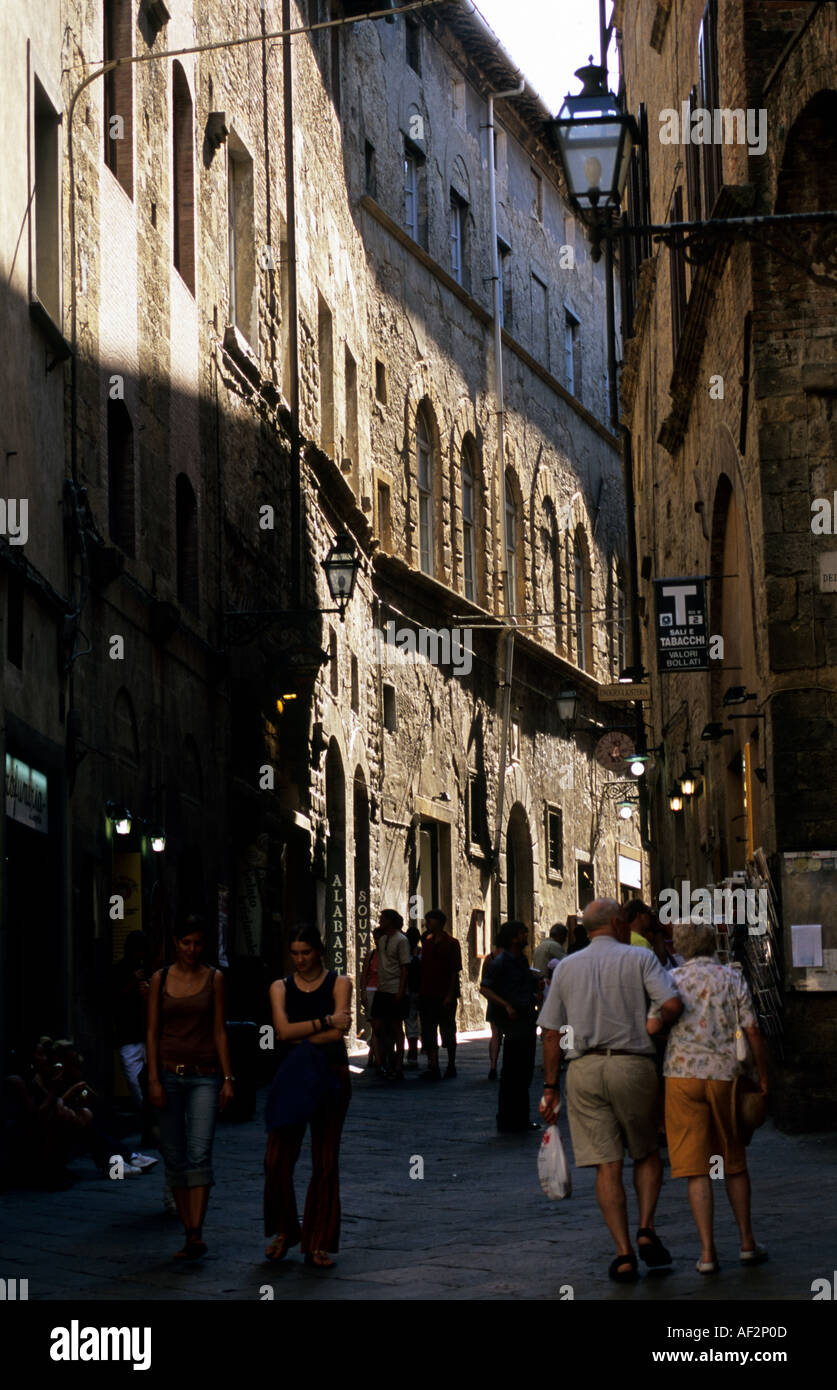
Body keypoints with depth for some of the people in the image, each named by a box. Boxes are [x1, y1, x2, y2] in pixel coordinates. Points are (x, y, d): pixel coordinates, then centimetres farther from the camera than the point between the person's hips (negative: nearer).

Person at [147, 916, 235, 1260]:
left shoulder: (214, 978, 4)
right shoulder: (160, 979, 5)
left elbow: (219, 1032, 4)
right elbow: (152, 1032, 5)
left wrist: (227, 1078, -1)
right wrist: (154, 1080, -3)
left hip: (204, 1076, -2)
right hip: (170, 1073, 2)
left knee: (199, 1153, -15)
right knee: (174, 1156, 4)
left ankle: (196, 1233, -20)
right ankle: (188, 1230, 13)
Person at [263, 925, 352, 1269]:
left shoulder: (338, 983, 3)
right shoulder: (280, 987, 8)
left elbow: (339, 1032, -10)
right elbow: (283, 1030, -8)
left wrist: (300, 1037, -7)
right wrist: (325, 1022, -13)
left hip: (329, 1076, -1)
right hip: (291, 1077, 2)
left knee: (325, 1163, 1)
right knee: (277, 1159, -4)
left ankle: (318, 1243, 8)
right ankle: (284, 1231, 16)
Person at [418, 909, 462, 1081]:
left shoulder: (451, 944, -6)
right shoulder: (426, 941, 11)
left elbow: (455, 971, -9)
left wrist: (450, 995, -15)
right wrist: (420, 991, 8)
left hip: (445, 996, -5)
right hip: (427, 994, 5)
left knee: (447, 1031, 4)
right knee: (428, 1033, 1)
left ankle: (451, 1066, 14)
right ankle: (433, 1068, 2)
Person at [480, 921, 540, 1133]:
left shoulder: (522, 960, 16)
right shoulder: (500, 962, -10)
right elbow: (484, 988, -17)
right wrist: (506, 1006, -24)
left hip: (527, 1023, 9)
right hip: (513, 1023, -9)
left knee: (525, 1072, 13)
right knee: (511, 1074, -5)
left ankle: (521, 1118, 21)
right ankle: (507, 1122, 2)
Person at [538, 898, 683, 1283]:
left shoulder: (566, 967, 11)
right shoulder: (640, 959, 1)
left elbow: (551, 1034, 8)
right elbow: (672, 1005, -12)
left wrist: (551, 1087, 12)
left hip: (584, 1069, 2)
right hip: (633, 1064, -2)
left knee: (607, 1165, 1)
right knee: (646, 1153, 17)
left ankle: (623, 1254, -3)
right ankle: (646, 1230, 0)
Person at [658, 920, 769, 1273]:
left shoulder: (673, 979, 1)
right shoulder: (733, 978, 5)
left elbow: (652, 1026, -11)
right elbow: (752, 1032, 1)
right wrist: (763, 1075, 10)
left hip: (683, 1073, -1)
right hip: (724, 1073, 1)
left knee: (696, 1168, 0)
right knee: (734, 1162, 17)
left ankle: (707, 1252, -4)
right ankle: (747, 1243, 21)